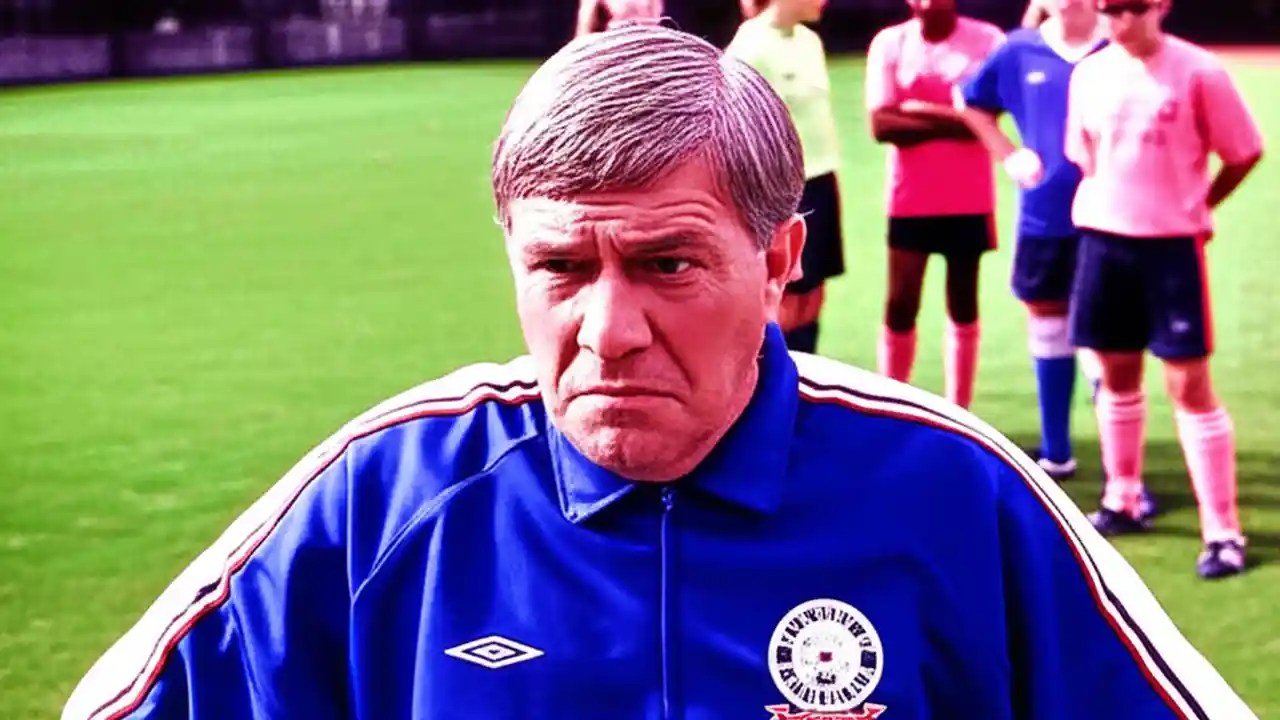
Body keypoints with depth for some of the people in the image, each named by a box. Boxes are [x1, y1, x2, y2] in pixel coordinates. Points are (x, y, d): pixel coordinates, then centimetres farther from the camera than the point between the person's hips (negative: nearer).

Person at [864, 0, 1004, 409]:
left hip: (969, 199, 0)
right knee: (901, 305, 2)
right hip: (910, 198, 0)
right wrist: (949, 122, -14)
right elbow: (881, 124, -11)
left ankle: (959, 413, 15)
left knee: (964, 305, 9)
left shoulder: (987, 40, -4)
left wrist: (916, 108, -14)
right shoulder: (889, 43, -2)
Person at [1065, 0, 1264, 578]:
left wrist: (1194, 206, 3)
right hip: (1103, 238, 5)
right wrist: (1119, 203, 11)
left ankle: (1222, 531, -1)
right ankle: (1123, 499, 33)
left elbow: (1245, 152, -3)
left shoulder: (1198, 72, -12)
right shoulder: (1089, 73, 2)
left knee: (1189, 383, -5)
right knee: (1117, 373, 16)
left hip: (1172, 244, -4)